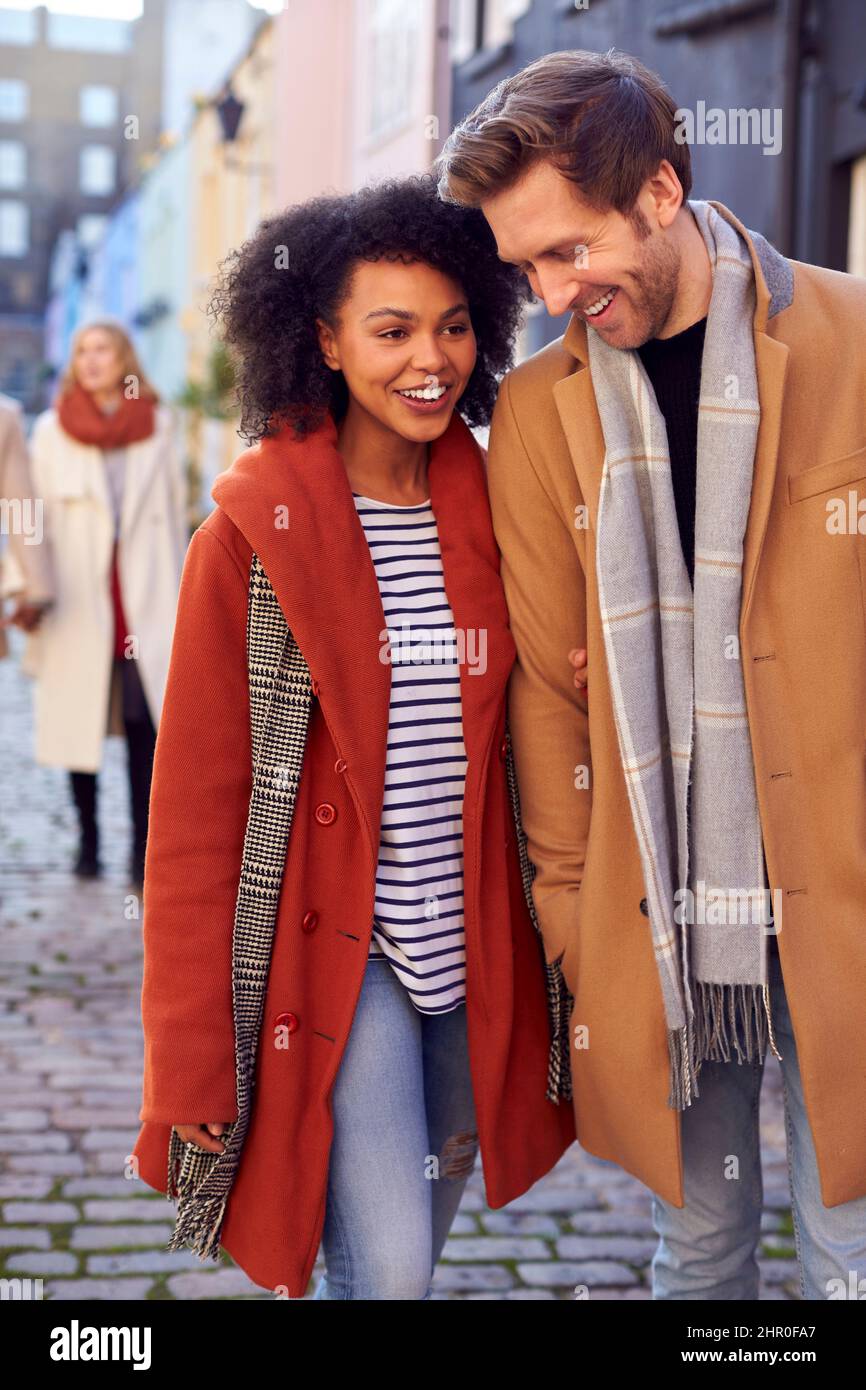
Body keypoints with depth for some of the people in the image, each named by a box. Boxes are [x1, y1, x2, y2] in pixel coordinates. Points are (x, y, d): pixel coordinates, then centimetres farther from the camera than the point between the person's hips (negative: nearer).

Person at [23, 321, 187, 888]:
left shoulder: (158, 426, 8)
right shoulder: (53, 431, 6)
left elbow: (176, 514, 10)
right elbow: (37, 521, 5)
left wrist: (176, 601, 8)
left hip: (146, 602, 0)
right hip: (80, 605, 0)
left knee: (146, 724, -5)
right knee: (80, 724, 5)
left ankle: (144, 850, 1)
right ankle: (88, 841, 18)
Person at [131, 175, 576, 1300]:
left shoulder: (489, 513, 4)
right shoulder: (254, 532, -10)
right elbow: (196, 806, -9)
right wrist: (193, 1059, -10)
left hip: (474, 945, 5)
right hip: (333, 947, -4)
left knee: (406, 1246, 17)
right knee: (388, 1267, -9)